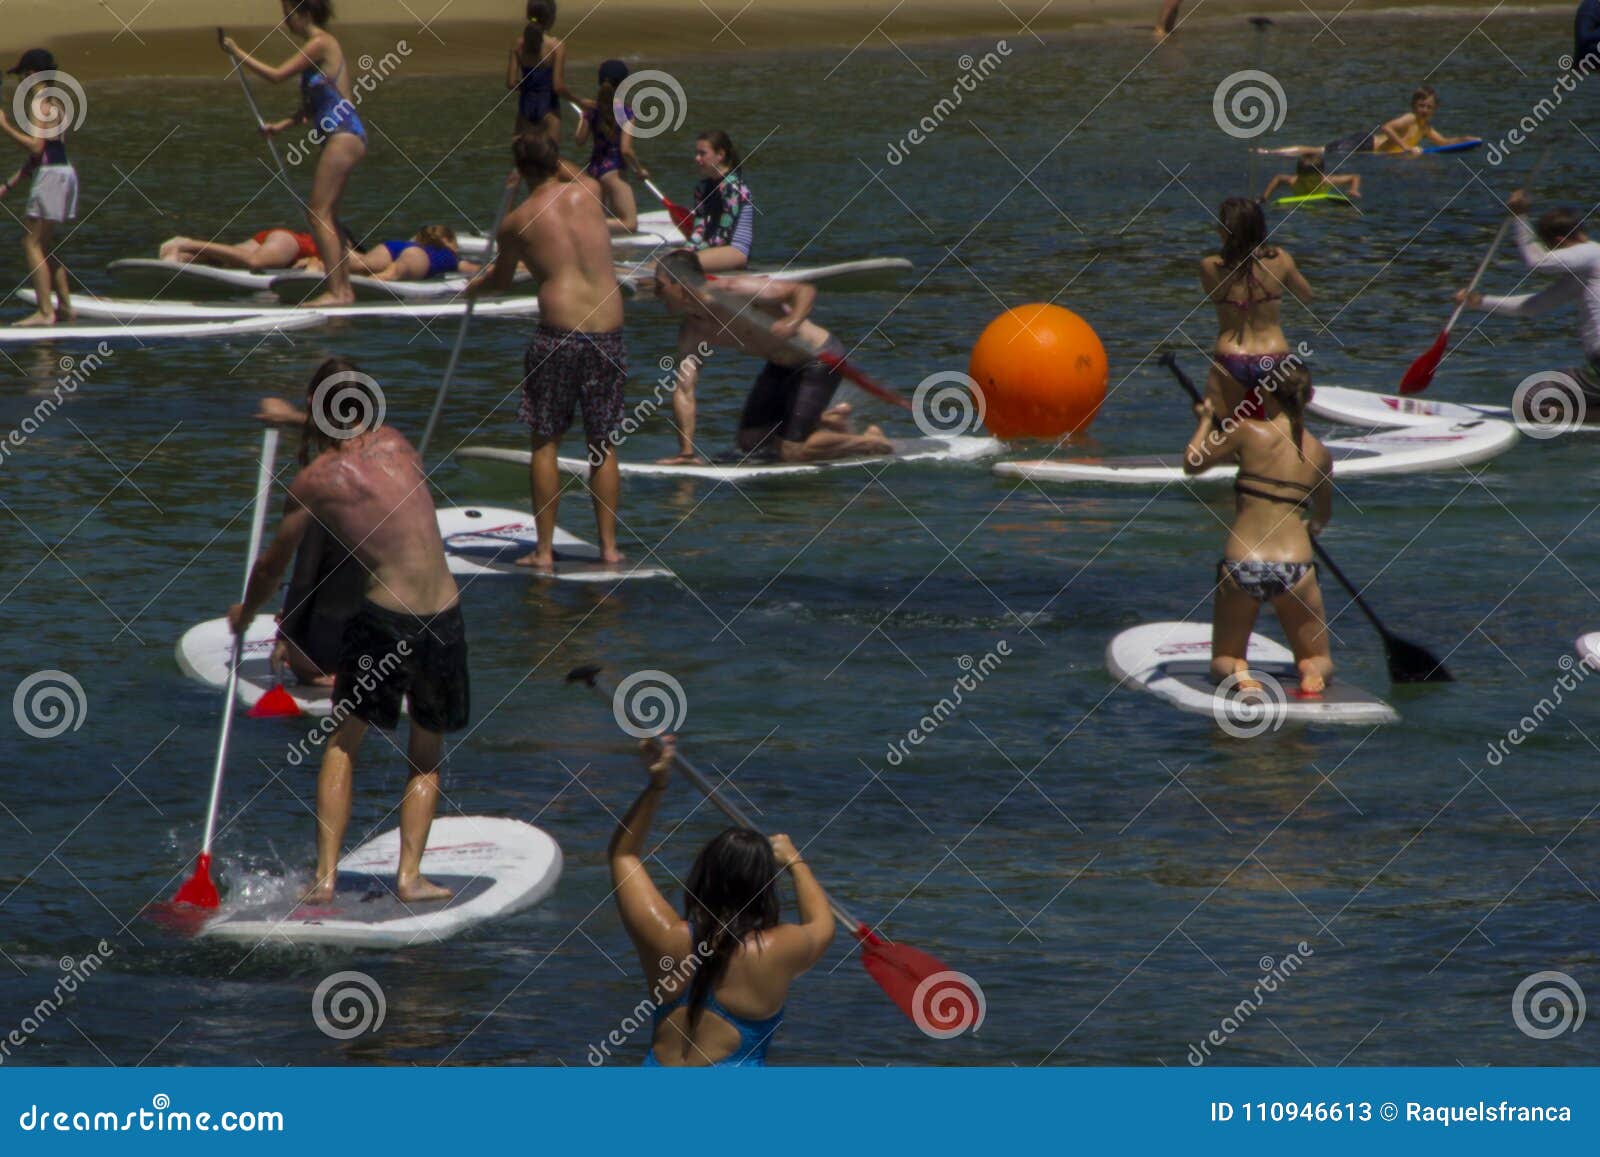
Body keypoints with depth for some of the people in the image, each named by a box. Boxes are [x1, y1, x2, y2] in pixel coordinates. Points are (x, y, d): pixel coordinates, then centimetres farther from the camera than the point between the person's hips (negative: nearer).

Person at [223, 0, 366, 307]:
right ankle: (344, 288, 16)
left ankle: (336, 292, -14)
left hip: (343, 135, -10)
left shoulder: (319, 44, -12)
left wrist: (237, 53, -5)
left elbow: (277, 75, -14)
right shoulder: (321, 46, 19)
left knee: (319, 214, -11)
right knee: (324, 217, 14)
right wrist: (283, 125, 18)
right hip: (342, 136, 10)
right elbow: (315, 104, 24)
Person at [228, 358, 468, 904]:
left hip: (385, 618, -3)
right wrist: (305, 428, 50)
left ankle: (325, 875, 9)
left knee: (344, 742, 17)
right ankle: (410, 874, 10)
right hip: (446, 617, 3)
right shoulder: (397, 443, 10)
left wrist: (245, 611, 31)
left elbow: (274, 562, 13)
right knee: (427, 754, 20)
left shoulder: (315, 479, 0)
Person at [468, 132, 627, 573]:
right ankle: (609, 545, 15)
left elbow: (500, 280, 21)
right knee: (604, 445, 12)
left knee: (545, 442, 7)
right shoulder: (587, 192, 6)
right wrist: (554, 160, 51)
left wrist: (473, 285, 42)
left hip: (559, 334, -3)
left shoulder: (517, 221, 2)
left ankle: (544, 550, 6)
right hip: (609, 334, 3)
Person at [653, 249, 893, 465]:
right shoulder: (691, 333, -7)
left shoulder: (734, 291, -28)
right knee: (750, 441, 12)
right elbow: (683, 391, -9)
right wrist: (687, 452, -17)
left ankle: (869, 442, 8)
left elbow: (805, 291, -26)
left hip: (818, 360, -8)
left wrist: (793, 322, -47)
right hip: (781, 367, 8)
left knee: (790, 452, -12)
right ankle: (829, 419, 25)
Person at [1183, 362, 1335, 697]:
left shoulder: (1248, 432, -2)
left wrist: (1206, 419, 30)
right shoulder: (1320, 455, 8)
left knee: (1222, 662, 20)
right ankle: (1311, 670, -14)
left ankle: (1238, 672, -15)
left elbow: (1192, 463, 12)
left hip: (1241, 567, -1)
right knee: (1321, 662, 21)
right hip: (1295, 566, 1)